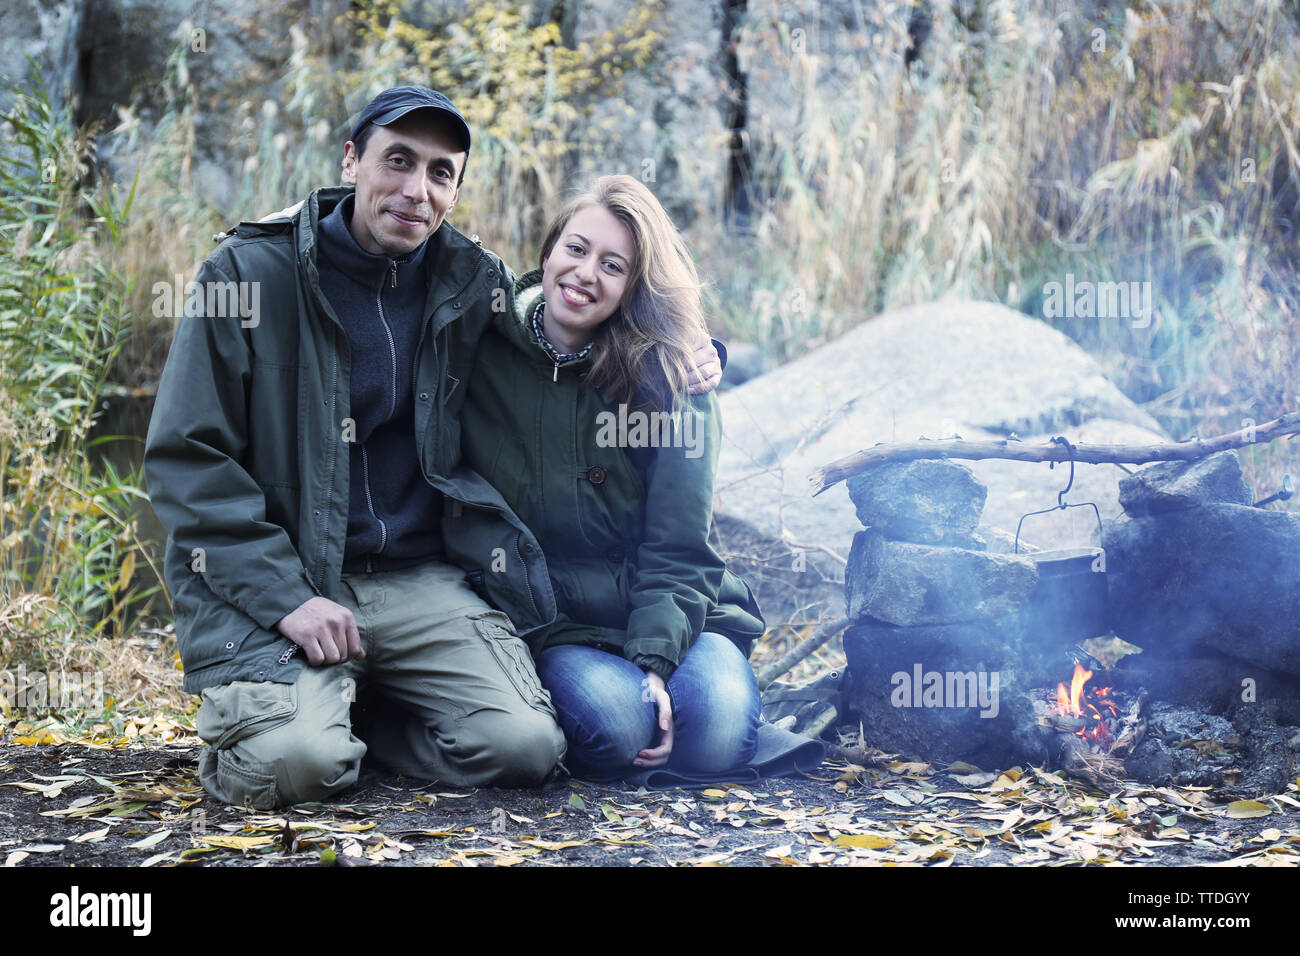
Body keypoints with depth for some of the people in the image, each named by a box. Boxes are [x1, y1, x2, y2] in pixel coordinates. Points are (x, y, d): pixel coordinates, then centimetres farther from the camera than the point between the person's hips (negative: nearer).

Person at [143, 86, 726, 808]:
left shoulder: (474, 283, 6)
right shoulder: (250, 274, -5)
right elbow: (186, 458, -7)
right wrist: (286, 597, -17)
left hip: (419, 580, 4)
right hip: (274, 579, -3)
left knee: (524, 747, -18)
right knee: (295, 764, -28)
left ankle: (350, 712, 9)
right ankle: (251, 716, 9)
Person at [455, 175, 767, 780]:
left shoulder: (671, 378, -3)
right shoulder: (484, 354, 0)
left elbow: (677, 548, -6)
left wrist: (655, 663, -20)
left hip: (669, 614, 1)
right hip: (550, 623, 0)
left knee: (717, 738, -27)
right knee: (615, 727, -30)